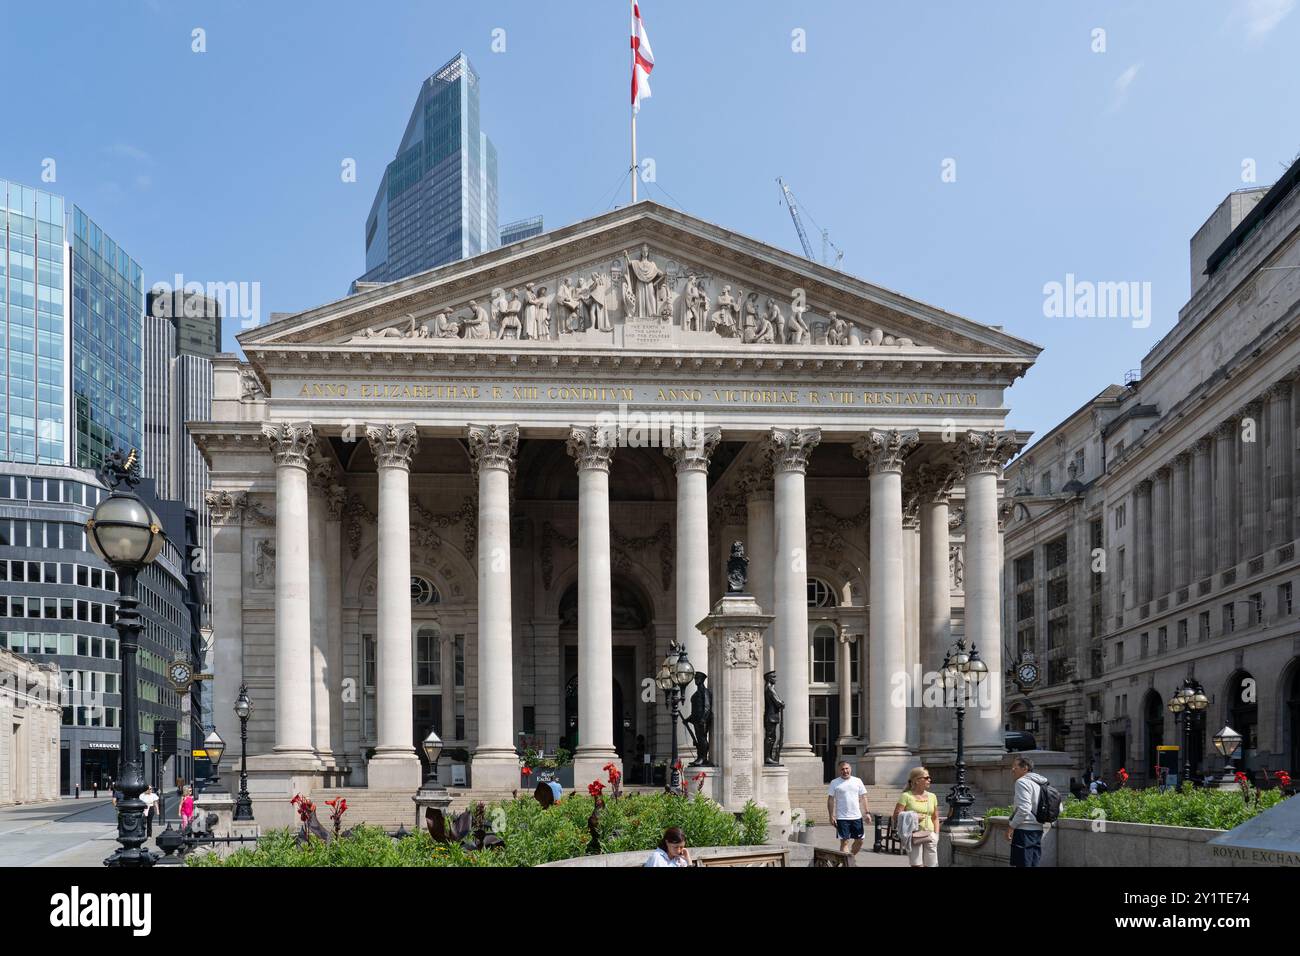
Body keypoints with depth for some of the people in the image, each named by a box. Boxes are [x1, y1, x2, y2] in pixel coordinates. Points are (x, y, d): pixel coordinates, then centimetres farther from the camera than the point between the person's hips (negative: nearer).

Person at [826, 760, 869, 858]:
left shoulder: (857, 781, 8)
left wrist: (866, 812, 3)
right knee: (844, 842, -5)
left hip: (857, 817, 3)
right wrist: (831, 816, -8)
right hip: (842, 818, -3)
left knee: (859, 841, 8)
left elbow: (863, 798, 10)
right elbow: (830, 800, -1)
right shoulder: (834, 783, 0)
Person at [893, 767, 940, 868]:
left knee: (931, 864, 2)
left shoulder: (932, 797, 13)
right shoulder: (906, 796, -2)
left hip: (929, 835, 5)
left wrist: (936, 834, 7)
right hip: (914, 836, -5)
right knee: (917, 864, -9)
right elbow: (896, 816, -6)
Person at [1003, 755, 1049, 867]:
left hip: (1024, 830, -9)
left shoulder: (1022, 782, -10)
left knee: (1022, 864, -9)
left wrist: (1011, 826, -12)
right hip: (1038, 829, 9)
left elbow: (1024, 809, -20)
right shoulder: (1039, 783, 18)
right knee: (1033, 864, 11)